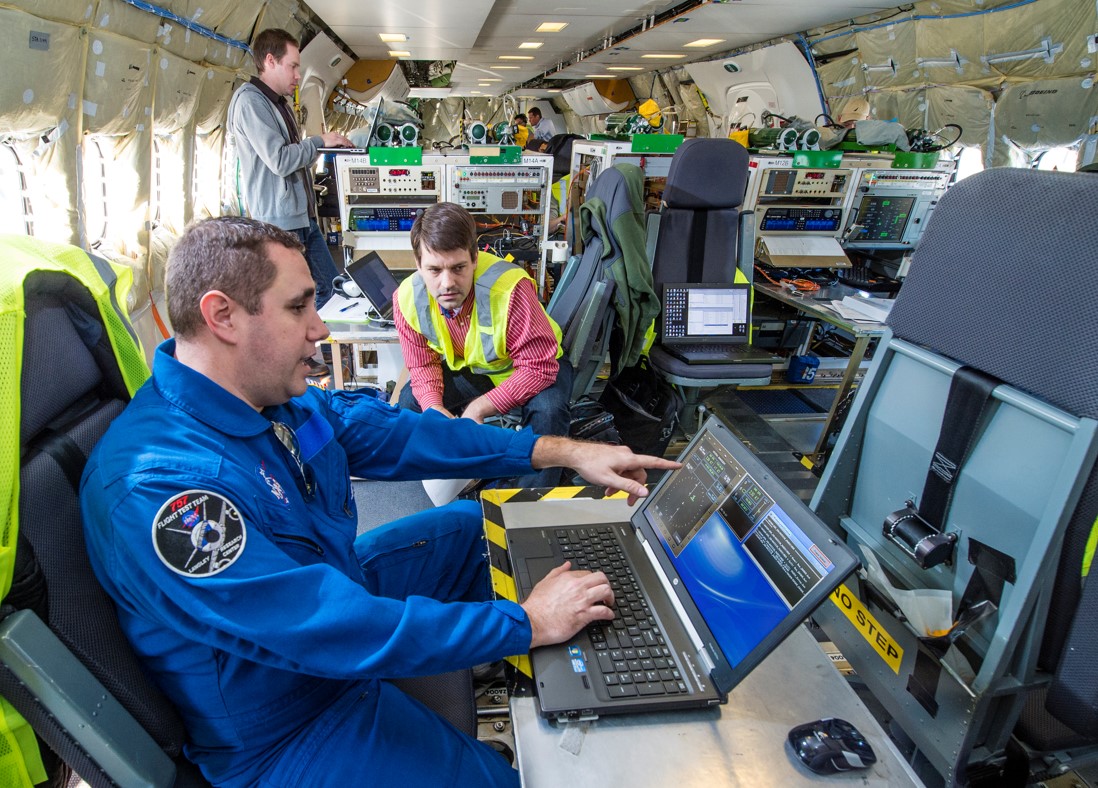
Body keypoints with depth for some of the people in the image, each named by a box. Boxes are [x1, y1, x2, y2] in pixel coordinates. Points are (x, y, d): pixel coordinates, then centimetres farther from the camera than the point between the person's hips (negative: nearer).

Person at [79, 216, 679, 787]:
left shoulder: (275, 393, -8)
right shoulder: (158, 486, -35)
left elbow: (390, 434, 0)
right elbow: (334, 629, -36)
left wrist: (560, 451, -4)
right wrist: (527, 623, -27)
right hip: (287, 728, -8)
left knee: (473, 524, 16)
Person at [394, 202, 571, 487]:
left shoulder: (510, 289, -38)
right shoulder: (407, 298, -22)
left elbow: (539, 367, -33)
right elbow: (423, 366, -8)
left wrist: (479, 408, -36)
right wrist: (434, 409, -29)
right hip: (467, 369, 5)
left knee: (547, 410, -33)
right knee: (410, 401, -13)